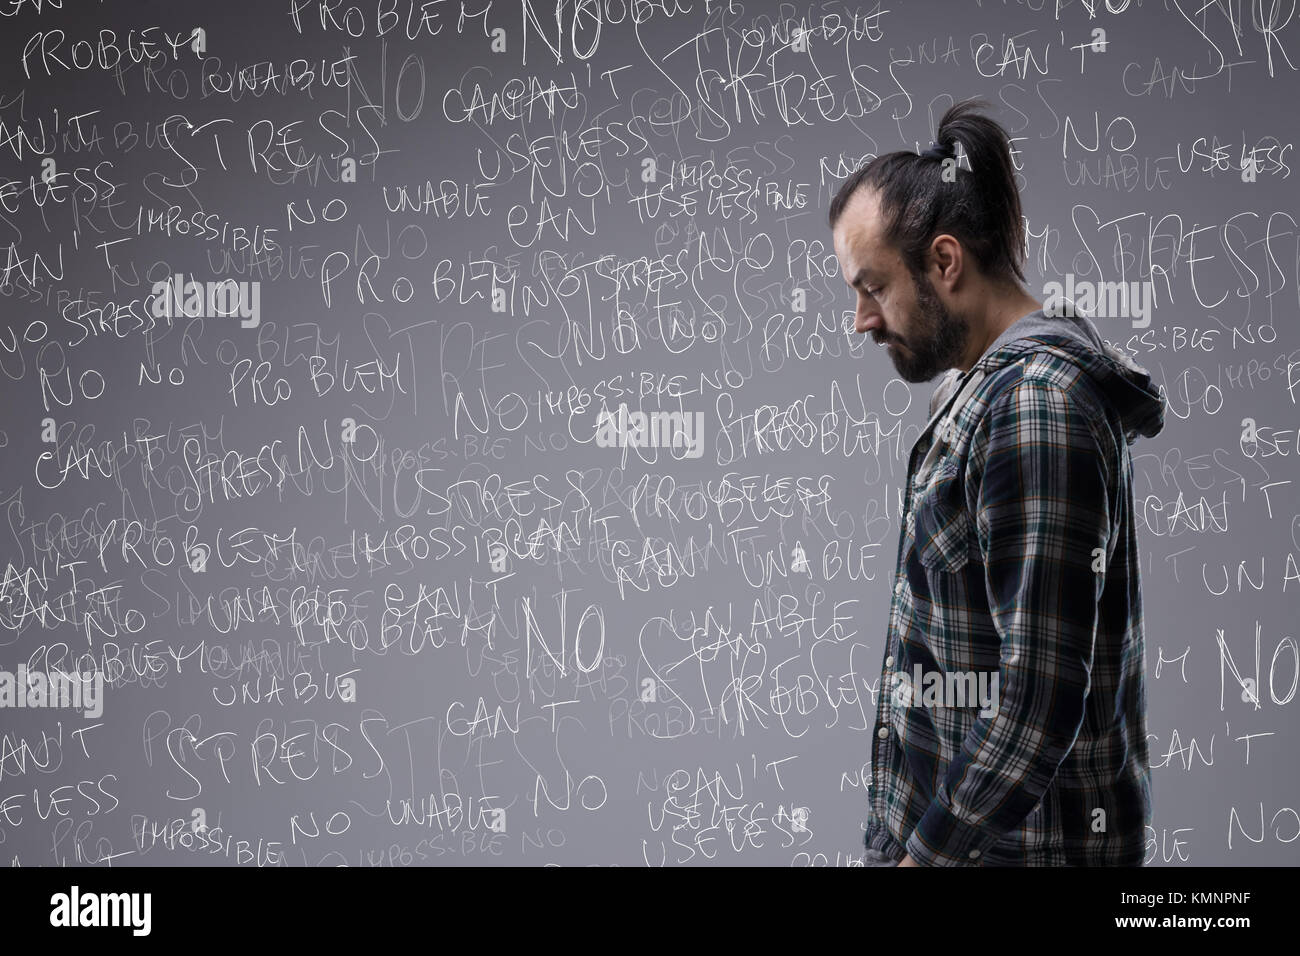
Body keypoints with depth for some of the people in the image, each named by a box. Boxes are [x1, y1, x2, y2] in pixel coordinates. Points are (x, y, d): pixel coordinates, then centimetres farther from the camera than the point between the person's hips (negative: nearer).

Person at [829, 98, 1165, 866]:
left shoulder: (1033, 406, -18)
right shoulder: (984, 389, 13)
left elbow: (1042, 696, -24)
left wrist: (925, 854, -20)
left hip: (1014, 841, -9)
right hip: (951, 828, 9)